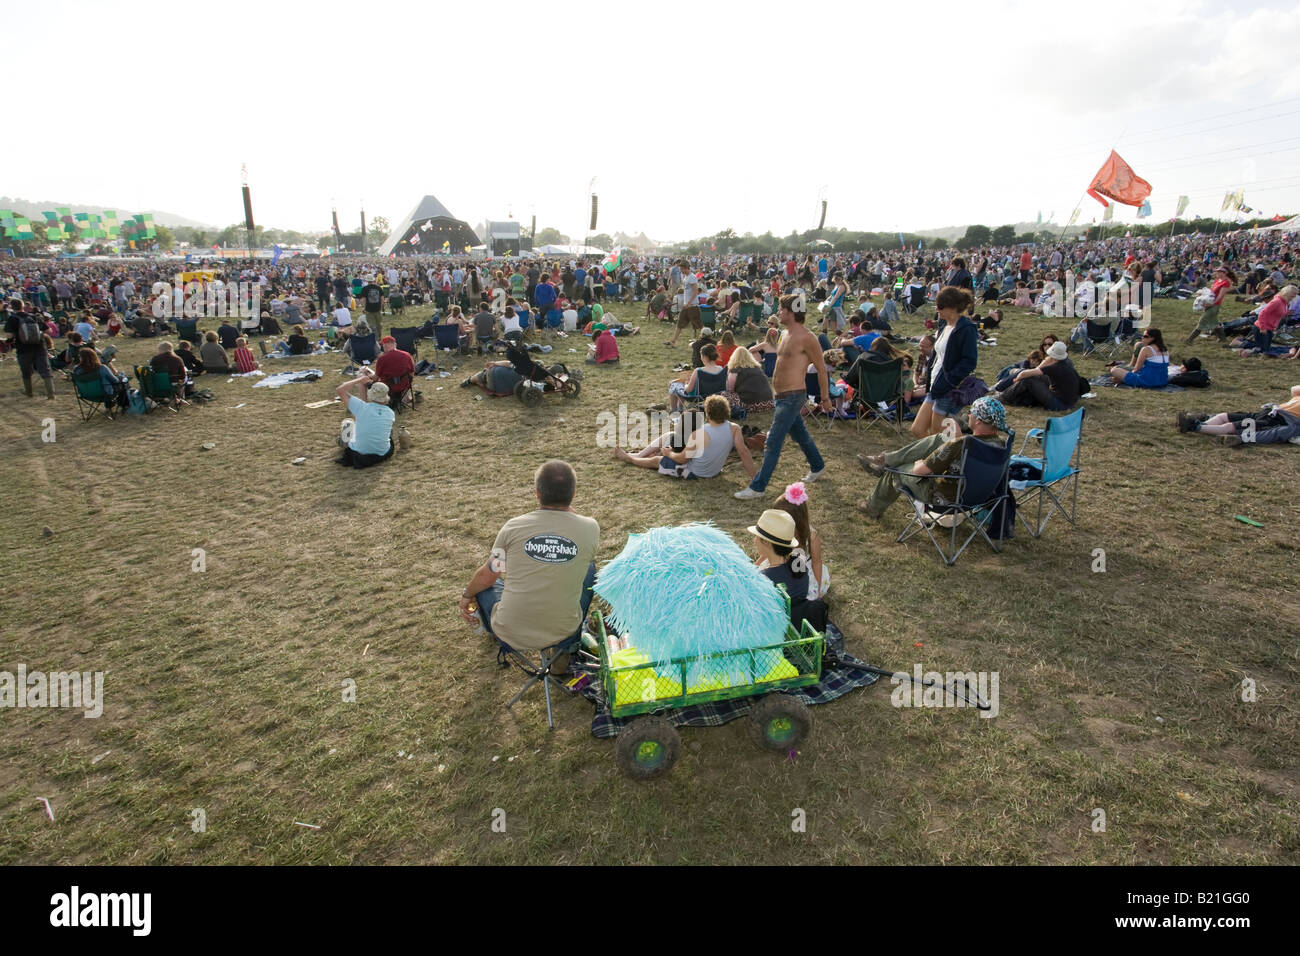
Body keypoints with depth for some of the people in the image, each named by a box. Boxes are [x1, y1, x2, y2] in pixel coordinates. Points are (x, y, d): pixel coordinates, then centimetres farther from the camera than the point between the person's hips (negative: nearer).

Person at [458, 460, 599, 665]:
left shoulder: (514, 527, -11)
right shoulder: (590, 528, -10)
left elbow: (487, 576, 4)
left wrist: (467, 595, 25)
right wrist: (567, 506, 9)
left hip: (511, 636, 0)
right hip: (563, 632, 0)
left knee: (484, 585, 27)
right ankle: (568, 648, 28)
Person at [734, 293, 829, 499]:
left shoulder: (806, 338, -17)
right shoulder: (787, 335, 11)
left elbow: (821, 368, -11)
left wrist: (825, 398, -8)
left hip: (792, 397, -10)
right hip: (782, 396, 10)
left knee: (773, 442, -8)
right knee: (800, 435, 24)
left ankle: (758, 487, -3)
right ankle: (817, 467, 43)